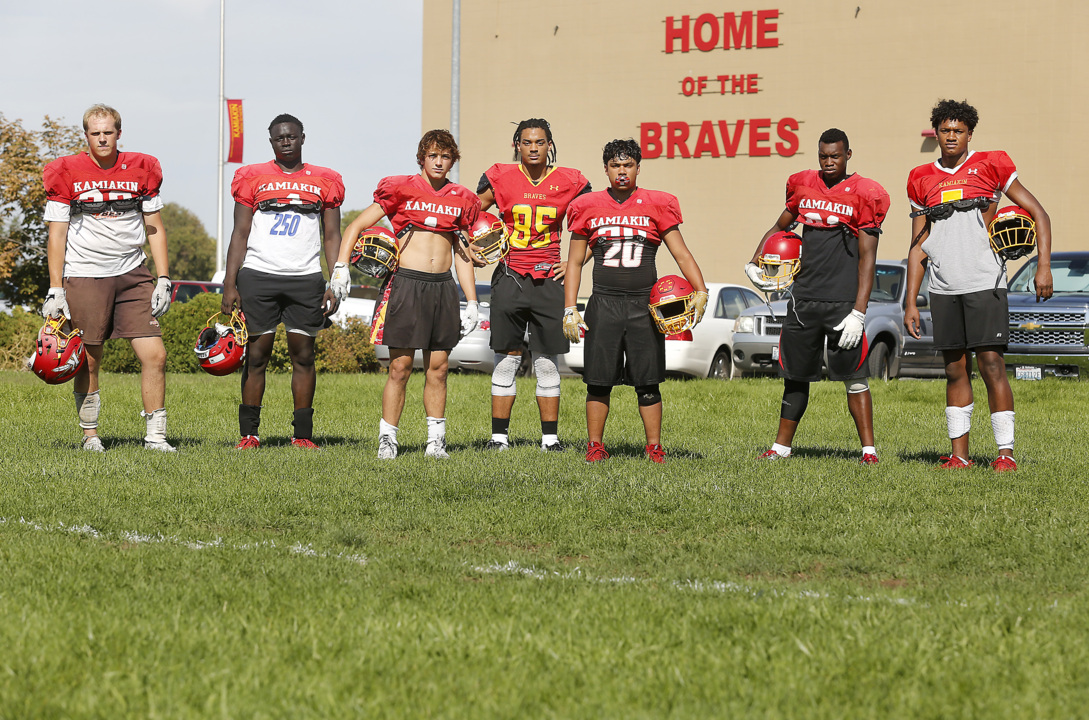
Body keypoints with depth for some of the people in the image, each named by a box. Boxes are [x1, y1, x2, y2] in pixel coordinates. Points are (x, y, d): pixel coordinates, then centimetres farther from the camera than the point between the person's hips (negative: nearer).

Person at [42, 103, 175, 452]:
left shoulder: (141, 170, 5)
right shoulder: (67, 174, -3)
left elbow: (154, 228, 10)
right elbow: (57, 235, 0)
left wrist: (163, 279, 3)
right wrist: (55, 289, -5)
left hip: (133, 276, 2)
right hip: (84, 276, -2)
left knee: (155, 355, -7)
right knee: (88, 361, 3)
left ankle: (155, 434, 1)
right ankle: (90, 434, 17)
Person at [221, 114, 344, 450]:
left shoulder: (324, 182, 10)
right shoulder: (253, 178, 7)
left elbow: (332, 237, 11)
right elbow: (240, 234, 6)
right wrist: (230, 285, -1)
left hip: (306, 278, 1)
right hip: (258, 276, -1)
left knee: (303, 355, 1)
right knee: (256, 355, 0)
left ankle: (302, 434, 6)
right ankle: (249, 433, 5)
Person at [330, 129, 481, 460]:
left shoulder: (460, 199, 12)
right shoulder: (401, 190, 1)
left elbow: (463, 256, 18)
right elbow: (356, 226, 1)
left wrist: (471, 302, 13)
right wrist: (341, 265, -12)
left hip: (443, 287, 4)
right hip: (406, 283, -4)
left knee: (437, 368, 5)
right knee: (400, 366, -4)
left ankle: (435, 440, 11)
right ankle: (387, 440, 2)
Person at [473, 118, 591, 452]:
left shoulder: (569, 183, 2)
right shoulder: (500, 178, 1)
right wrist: (472, 247, -6)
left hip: (548, 278, 0)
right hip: (510, 277, 0)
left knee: (547, 362, 3)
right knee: (506, 359, 2)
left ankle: (550, 436, 9)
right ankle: (499, 435, 8)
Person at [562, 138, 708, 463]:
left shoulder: (657, 205, 4)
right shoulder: (589, 207, 7)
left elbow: (681, 254, 5)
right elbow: (575, 262, 12)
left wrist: (700, 291, -9)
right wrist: (570, 309, 6)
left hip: (644, 305, -1)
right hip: (604, 303, 1)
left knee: (648, 382, 1)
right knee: (599, 381, 2)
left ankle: (654, 446, 10)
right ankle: (595, 446, 13)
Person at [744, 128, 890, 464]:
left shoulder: (863, 194, -3)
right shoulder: (803, 186, 10)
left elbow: (867, 258, -6)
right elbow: (779, 228, 27)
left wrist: (858, 312, -13)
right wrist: (753, 265, 13)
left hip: (843, 299, -4)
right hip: (804, 296, 4)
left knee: (854, 376, -5)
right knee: (795, 376, 11)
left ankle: (868, 449, -1)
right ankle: (782, 446, 20)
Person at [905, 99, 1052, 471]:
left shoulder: (990, 166, 3)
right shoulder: (923, 179, 14)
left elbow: (1038, 214, 5)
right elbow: (918, 247, 18)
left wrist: (1044, 266, -6)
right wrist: (910, 302, 13)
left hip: (984, 285, -4)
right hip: (943, 288, 4)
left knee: (991, 365, -9)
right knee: (956, 370, 6)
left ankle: (1006, 451, -6)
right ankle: (959, 453, 11)